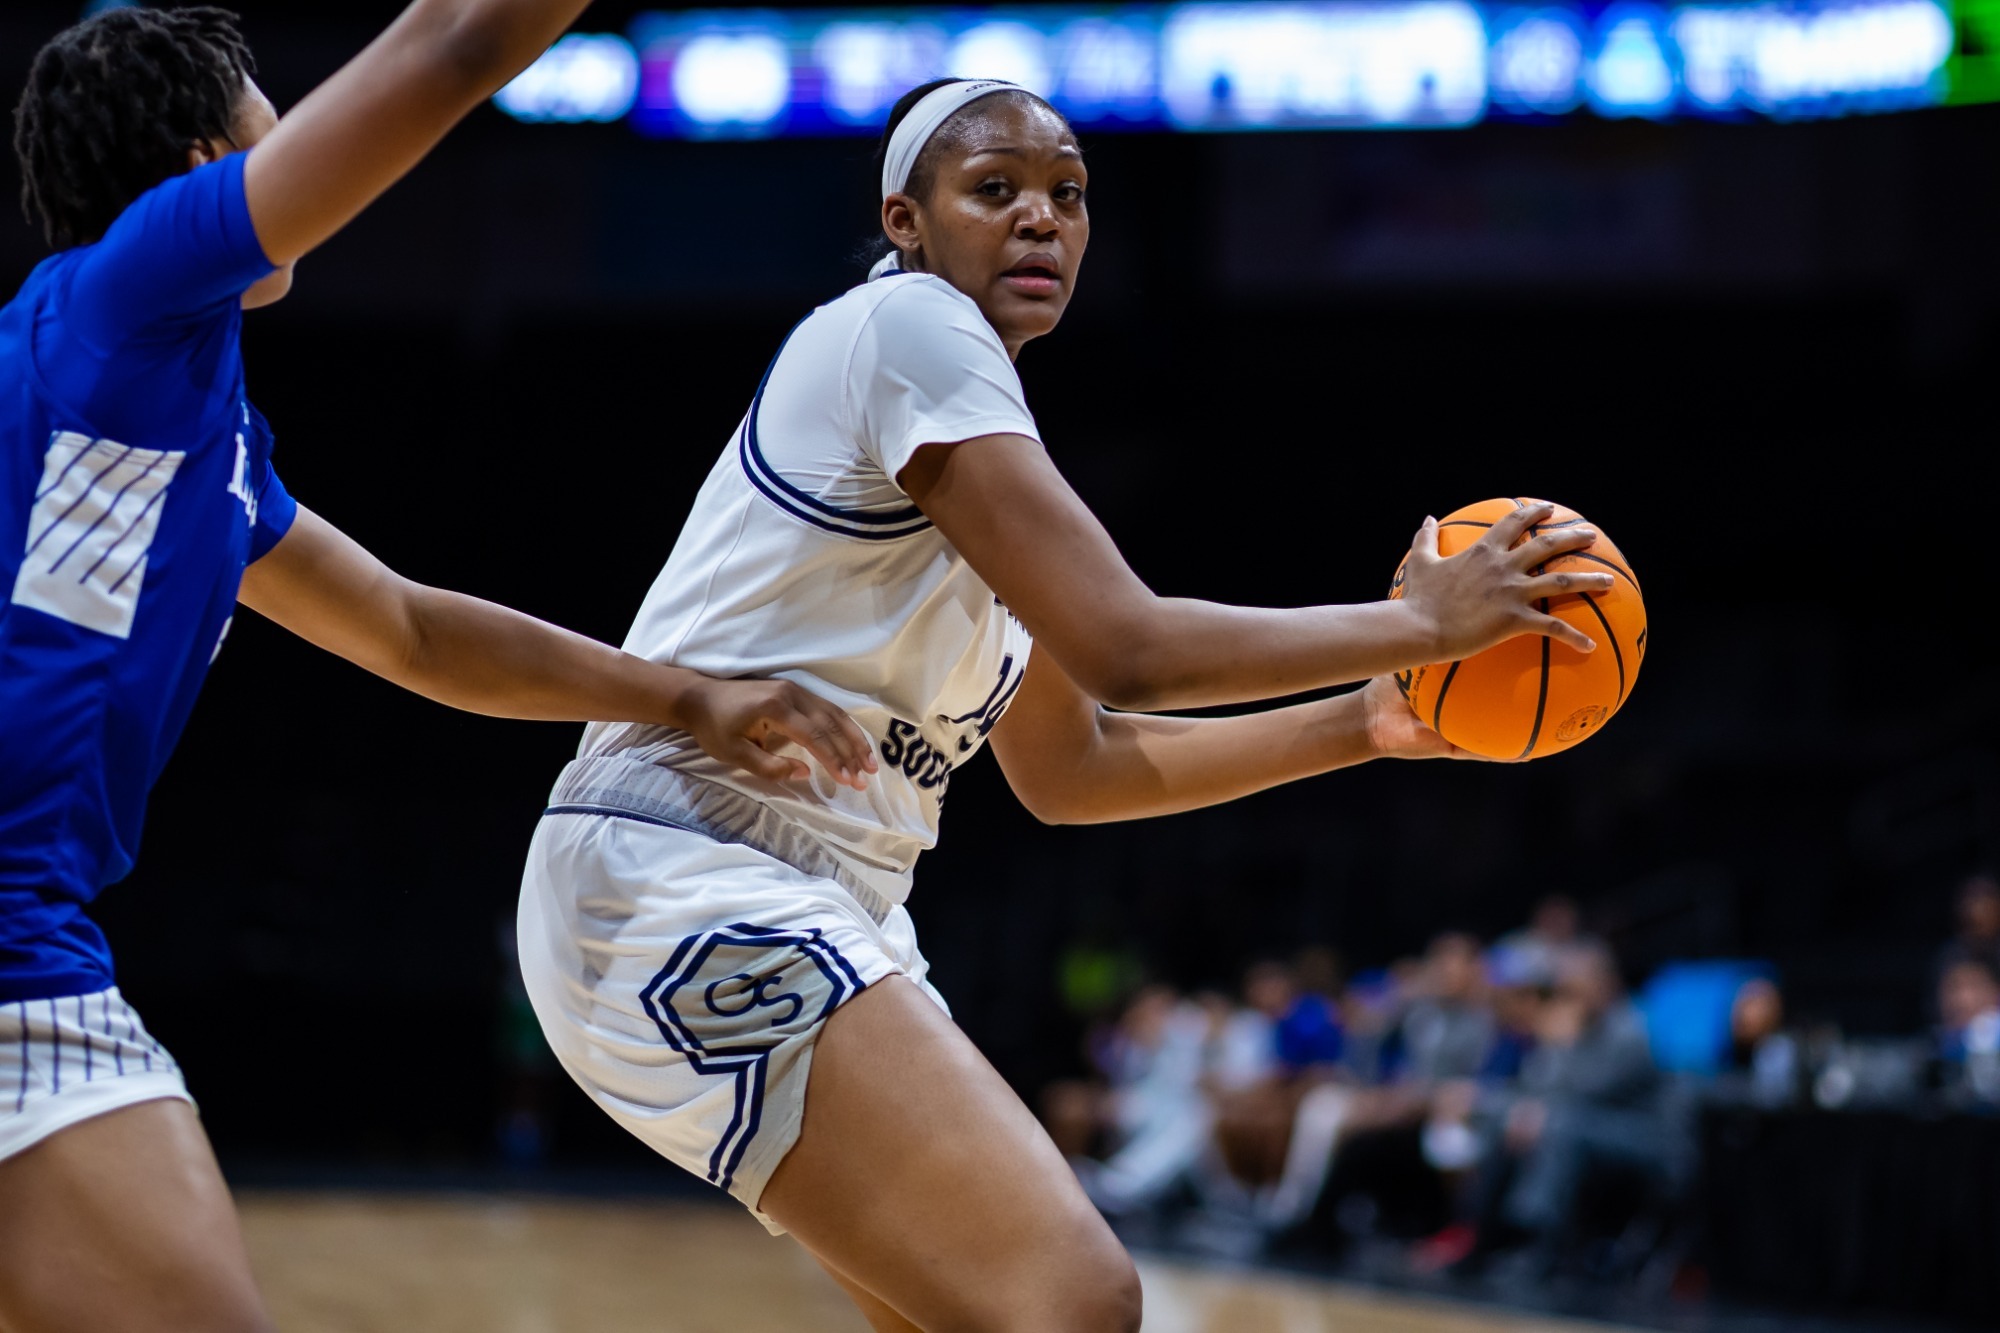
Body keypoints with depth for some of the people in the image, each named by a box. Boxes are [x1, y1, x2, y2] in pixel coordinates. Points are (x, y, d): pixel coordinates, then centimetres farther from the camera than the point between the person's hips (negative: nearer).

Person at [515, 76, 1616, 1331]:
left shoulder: (973, 396, 20)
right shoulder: (907, 324, -9)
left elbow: (1068, 767, 25)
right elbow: (1121, 648, -18)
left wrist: (1364, 725, 21)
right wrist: (1419, 625, -8)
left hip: (822, 903, 11)